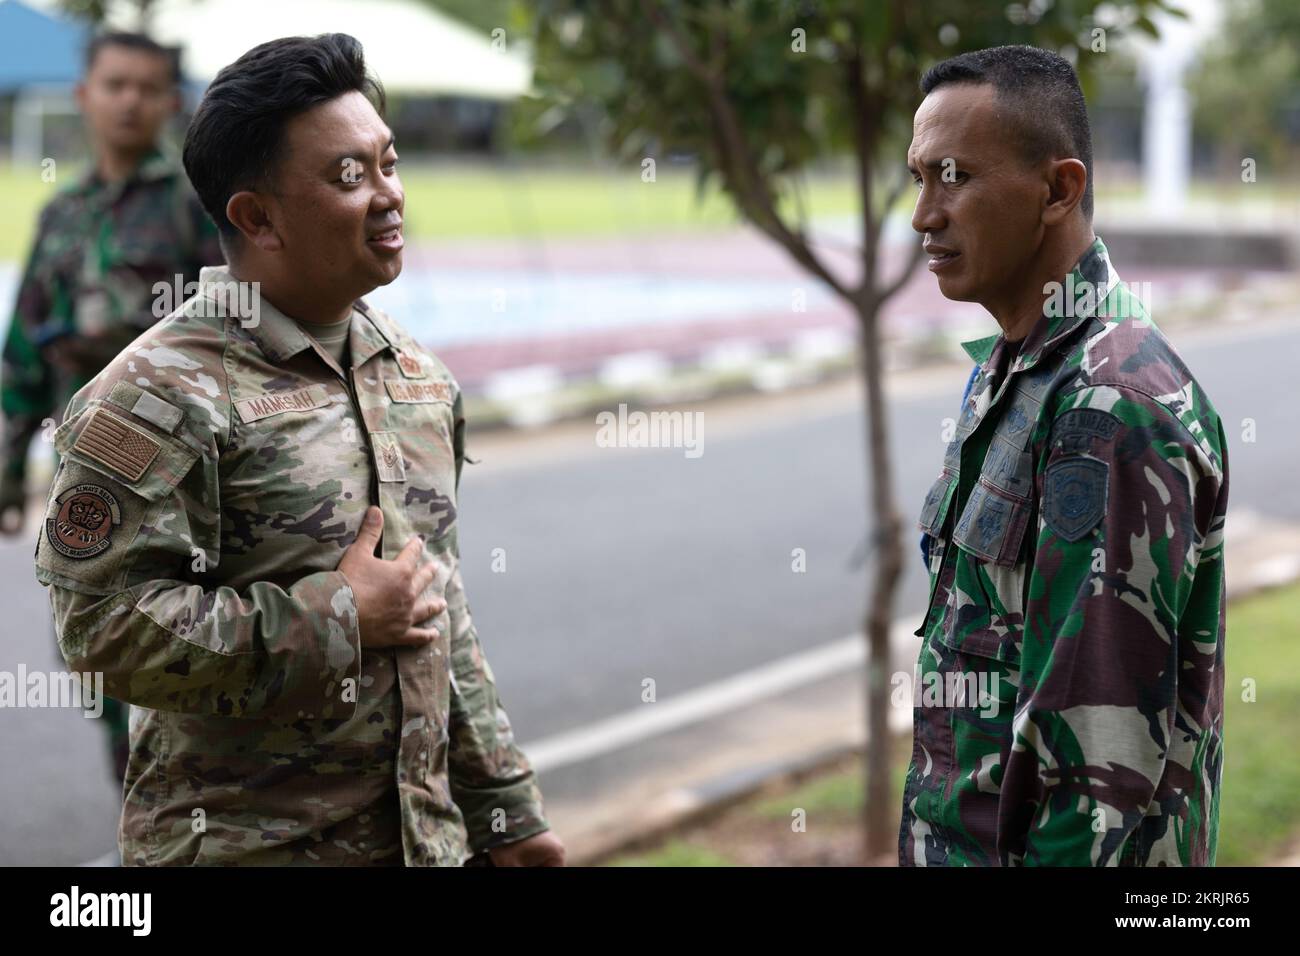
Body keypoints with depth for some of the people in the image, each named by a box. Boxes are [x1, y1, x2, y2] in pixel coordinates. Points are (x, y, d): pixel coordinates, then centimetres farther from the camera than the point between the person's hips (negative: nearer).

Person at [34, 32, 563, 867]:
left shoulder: (421, 382, 9)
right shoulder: (161, 393, -14)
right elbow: (104, 624, -21)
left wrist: (505, 807, 14)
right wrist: (340, 617, -17)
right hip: (240, 843, -6)